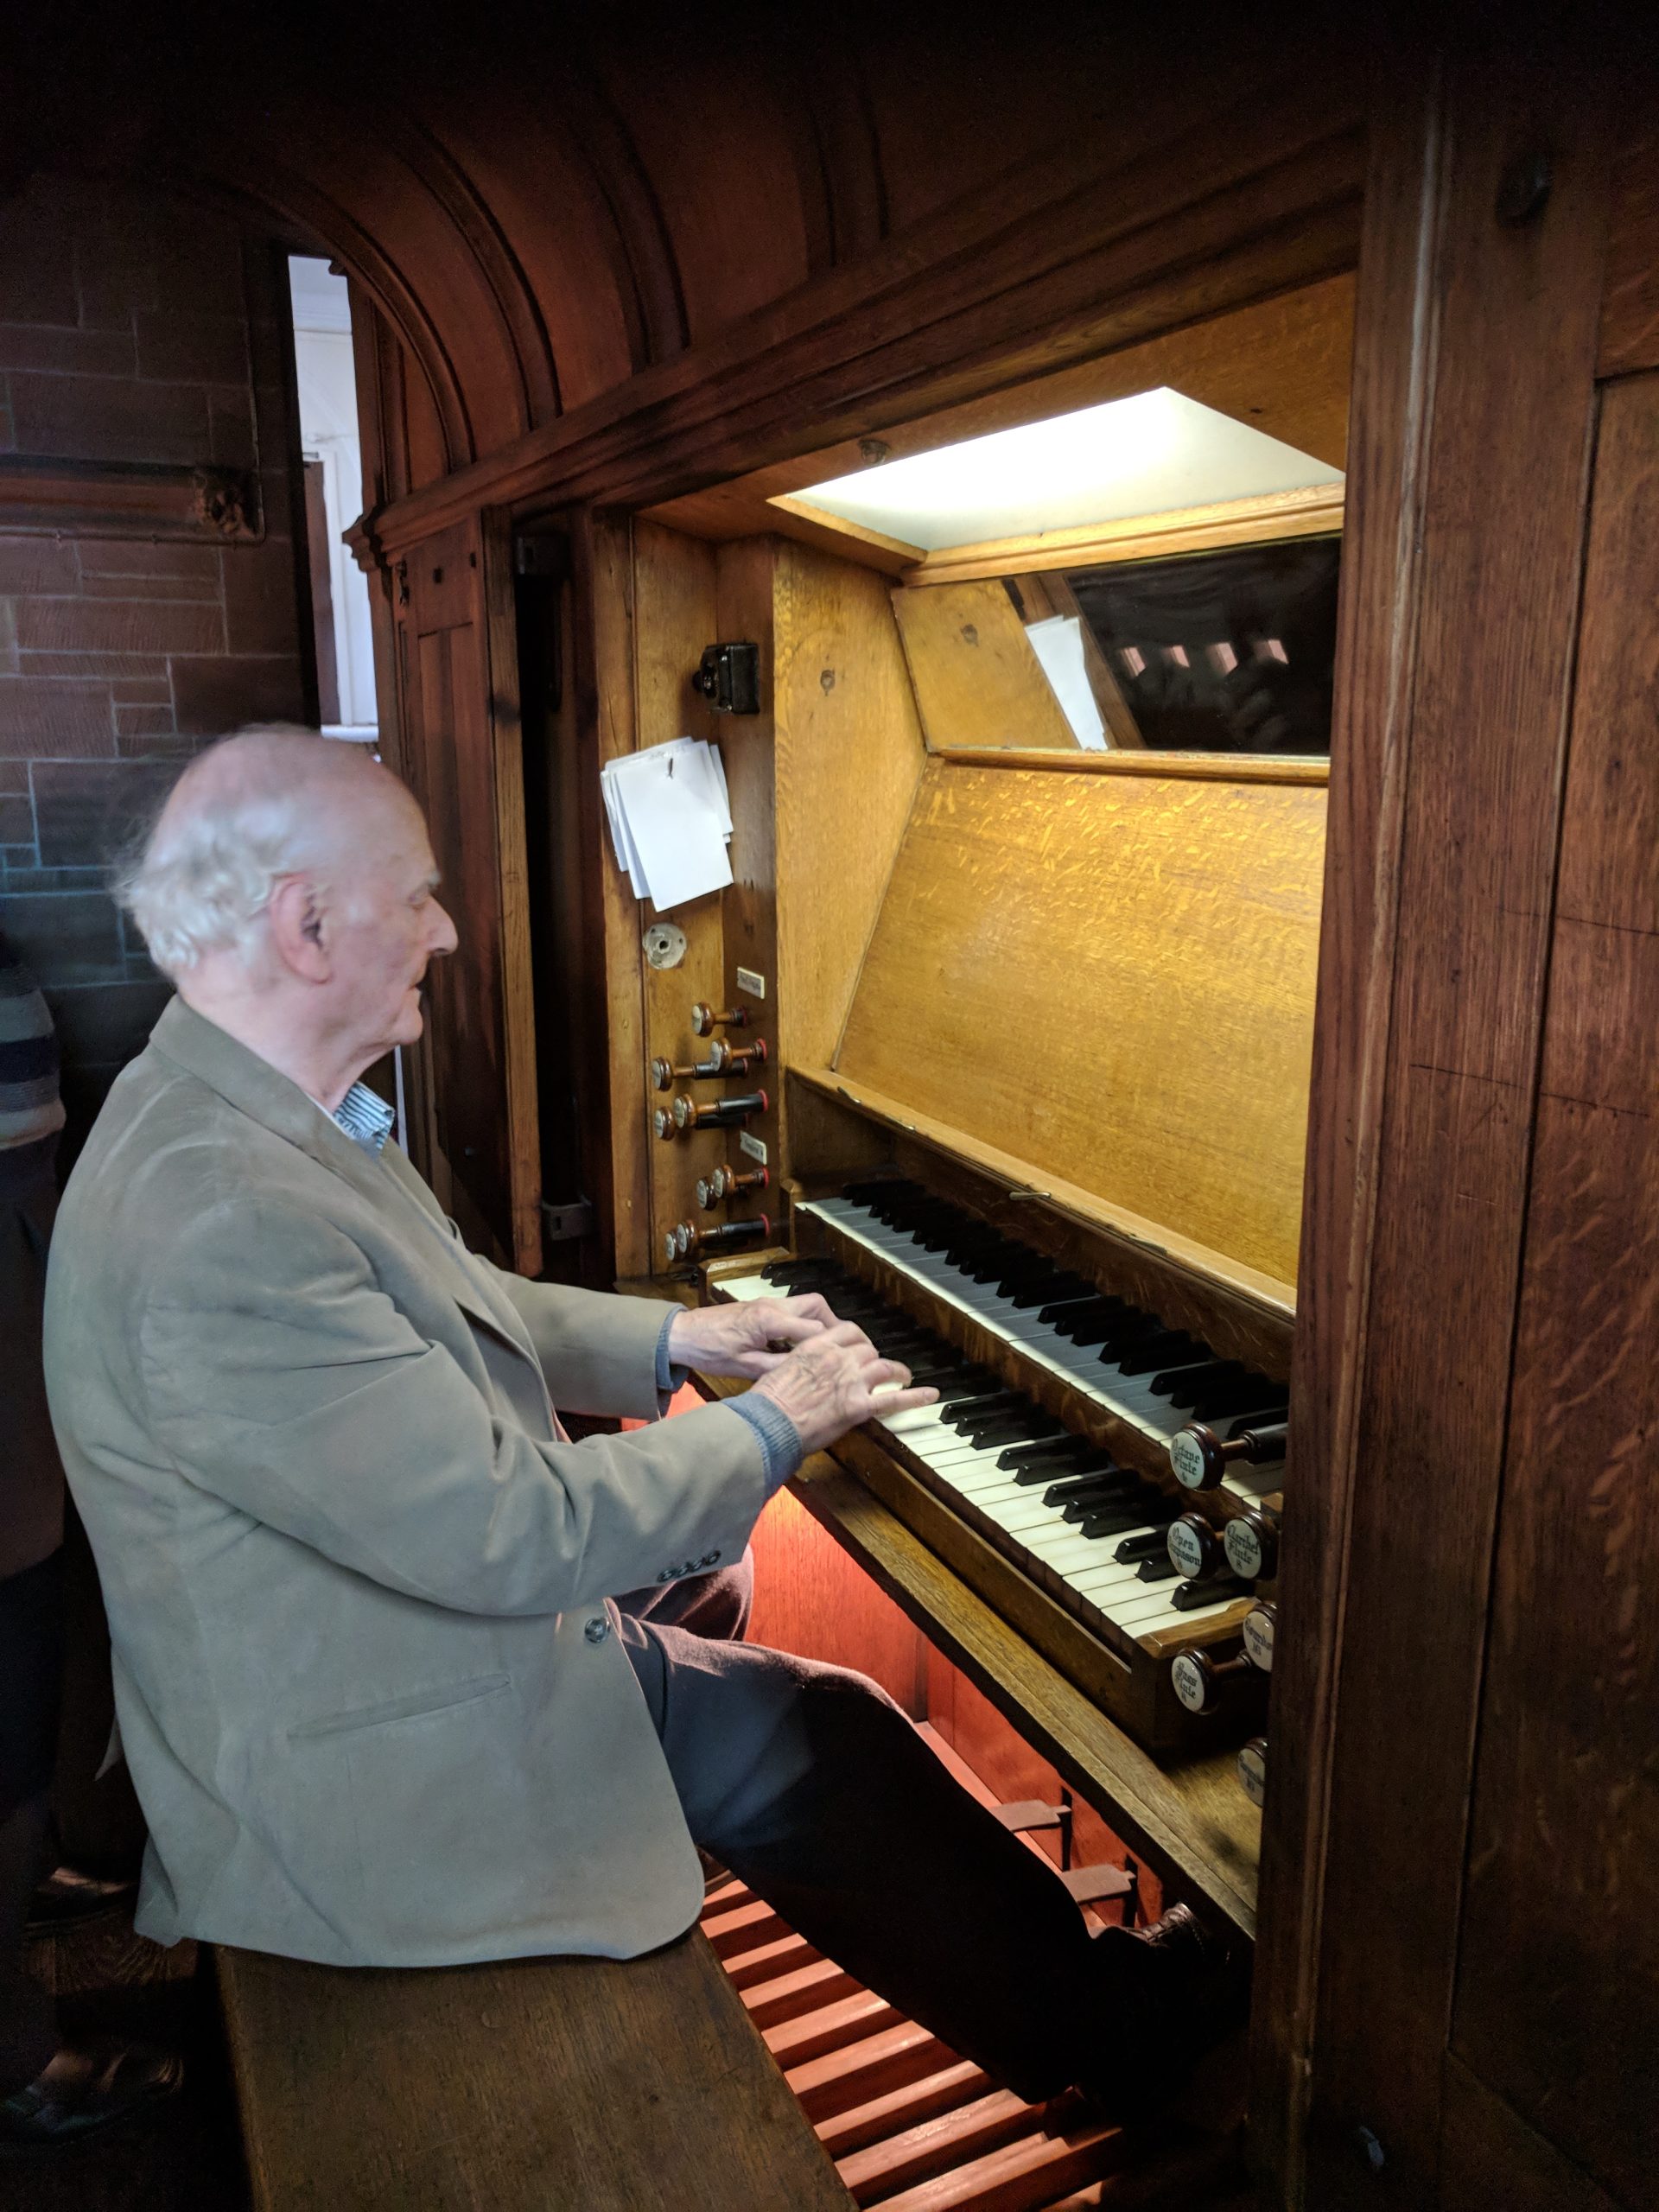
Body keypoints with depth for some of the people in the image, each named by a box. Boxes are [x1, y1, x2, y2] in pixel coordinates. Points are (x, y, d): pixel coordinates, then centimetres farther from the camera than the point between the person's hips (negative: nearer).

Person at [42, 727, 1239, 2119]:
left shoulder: (238, 1113, -1)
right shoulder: (220, 1225, -35)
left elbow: (448, 1316, 12)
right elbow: (516, 1536, -33)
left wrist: (674, 1340, 4)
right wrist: (770, 1427, -19)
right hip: (368, 1772, -10)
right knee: (826, 1741, -1)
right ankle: (1096, 2031, 24)